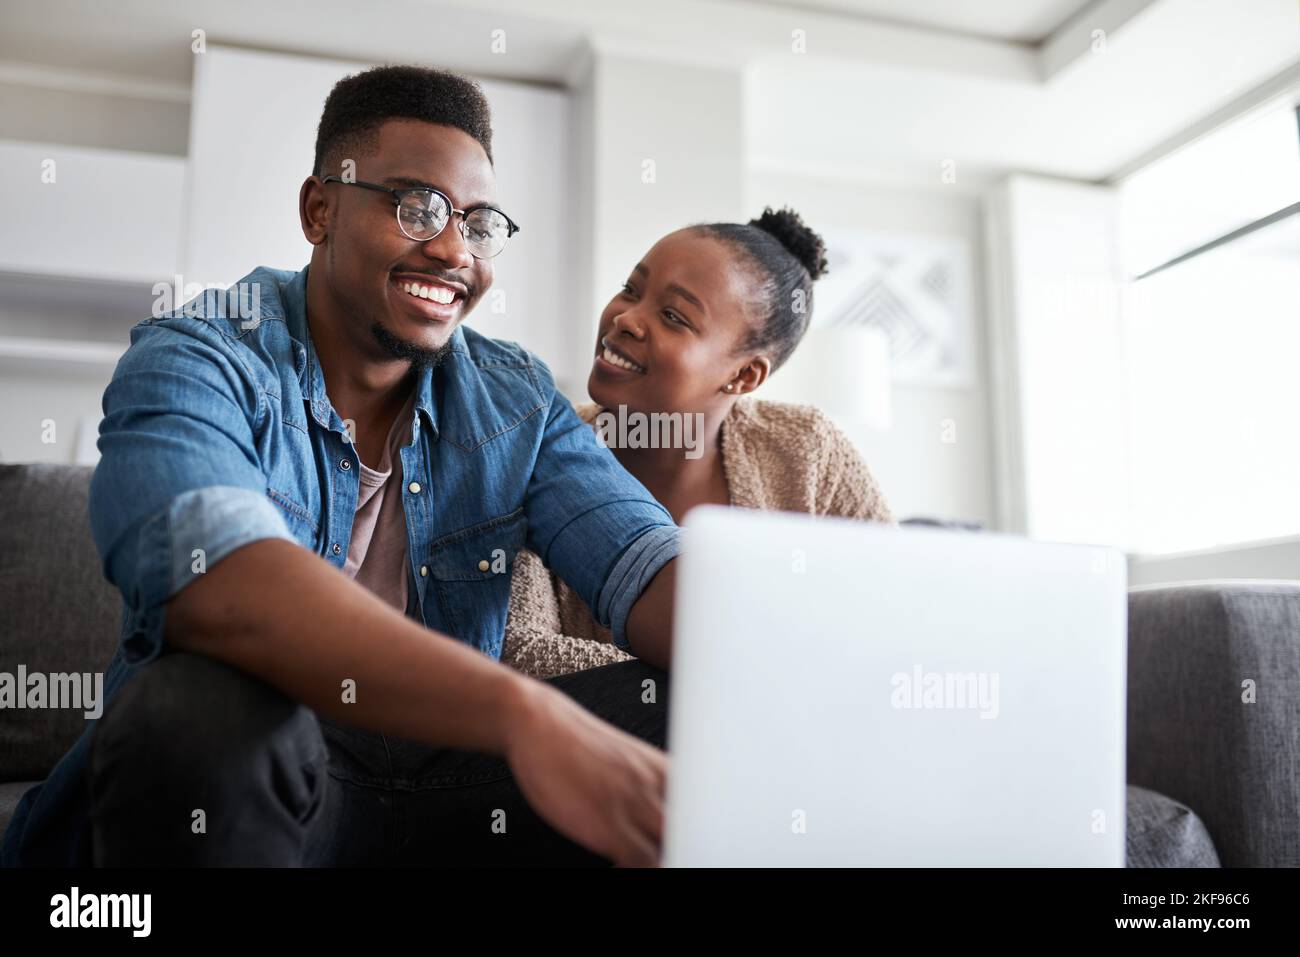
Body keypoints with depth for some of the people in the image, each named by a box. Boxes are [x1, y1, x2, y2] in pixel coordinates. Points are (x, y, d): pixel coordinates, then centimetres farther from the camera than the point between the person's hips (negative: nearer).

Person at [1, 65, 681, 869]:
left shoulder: (517, 403, 3)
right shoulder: (195, 364, -11)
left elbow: (647, 564, -10)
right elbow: (214, 579, -32)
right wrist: (521, 711, -46)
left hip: (442, 766, 3)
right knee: (205, 709, -34)